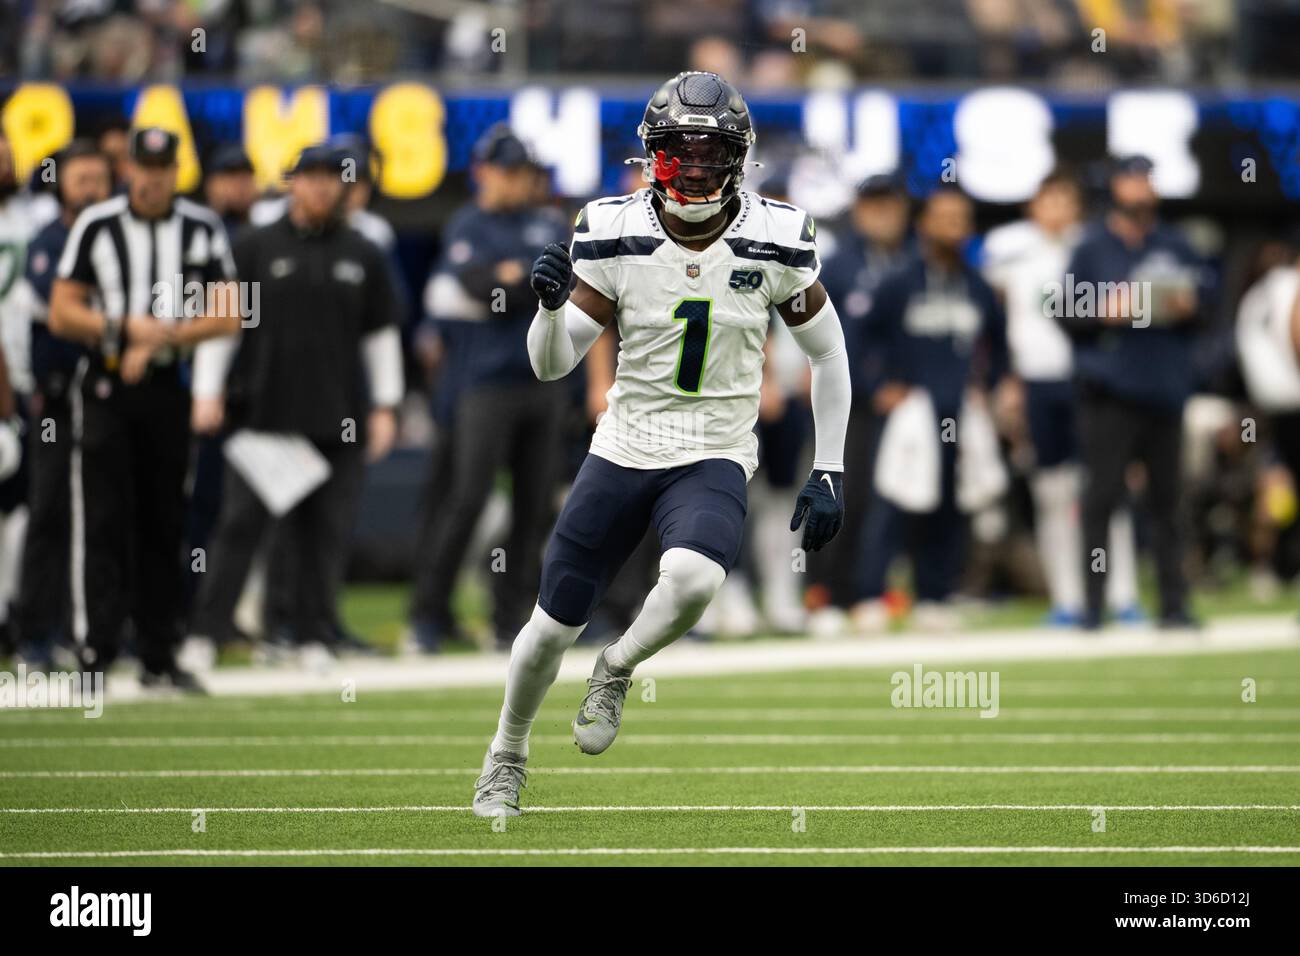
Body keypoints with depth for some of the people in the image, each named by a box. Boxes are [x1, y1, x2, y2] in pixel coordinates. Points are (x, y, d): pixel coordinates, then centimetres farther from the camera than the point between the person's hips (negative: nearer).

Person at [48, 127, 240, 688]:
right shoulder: (96, 227, 2)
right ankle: (96, 652, -10)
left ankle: (159, 657, 11)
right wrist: (127, 327, -13)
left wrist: (162, 339, -11)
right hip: (105, 387, -2)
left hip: (170, 388, 2)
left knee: (163, 525, 5)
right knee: (103, 521, -8)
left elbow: (226, 316, 1)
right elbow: (62, 314, 0)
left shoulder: (203, 230, 6)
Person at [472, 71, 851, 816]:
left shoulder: (775, 243, -8)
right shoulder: (616, 235, -7)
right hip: (623, 451, 1)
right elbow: (551, 366, -4)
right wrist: (552, 303, -26)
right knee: (554, 626, 6)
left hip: (714, 461, -1)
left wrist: (830, 474, 3)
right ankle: (507, 755, 36)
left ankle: (617, 670, 1)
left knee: (693, 580, -33)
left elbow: (828, 353, 6)